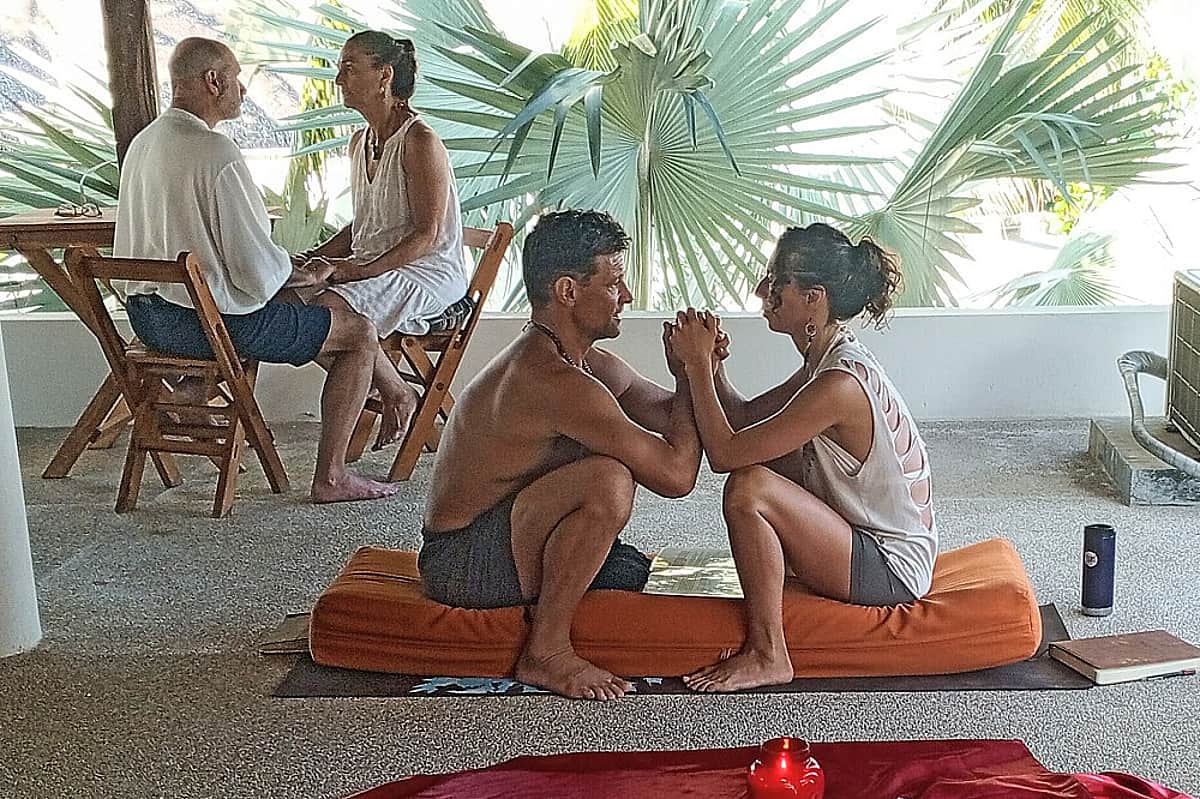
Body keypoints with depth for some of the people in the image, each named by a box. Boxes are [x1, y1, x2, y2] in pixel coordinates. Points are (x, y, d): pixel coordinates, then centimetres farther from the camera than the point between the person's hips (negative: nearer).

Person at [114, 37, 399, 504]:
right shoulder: (218, 154, -22)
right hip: (213, 321, -9)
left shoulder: (141, 144, 6)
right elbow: (256, 269, -22)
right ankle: (330, 477, 5)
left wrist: (283, 270, 16)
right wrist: (298, 273, 1)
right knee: (361, 333, 3)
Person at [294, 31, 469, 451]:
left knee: (325, 307, -32)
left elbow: (427, 235, -18)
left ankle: (397, 394, -10)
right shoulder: (360, 141, 15)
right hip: (372, 268, 9)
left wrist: (361, 270, -26)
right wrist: (315, 257, 5)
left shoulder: (419, 141, -14)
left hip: (429, 272, -9)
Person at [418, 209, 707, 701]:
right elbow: (676, 475, -26)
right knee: (609, 482, -30)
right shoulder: (556, 380, -26)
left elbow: (671, 415, 11)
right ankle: (546, 652, -19)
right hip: (459, 564, -10)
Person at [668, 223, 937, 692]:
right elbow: (745, 417, 11)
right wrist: (707, 365, -4)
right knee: (757, 456, 12)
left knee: (748, 488, -26)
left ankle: (767, 655, -14)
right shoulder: (828, 360, 3)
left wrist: (698, 366, -18)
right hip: (873, 540, 10)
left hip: (892, 570, -10)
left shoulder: (840, 383, -27)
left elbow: (724, 453, -26)